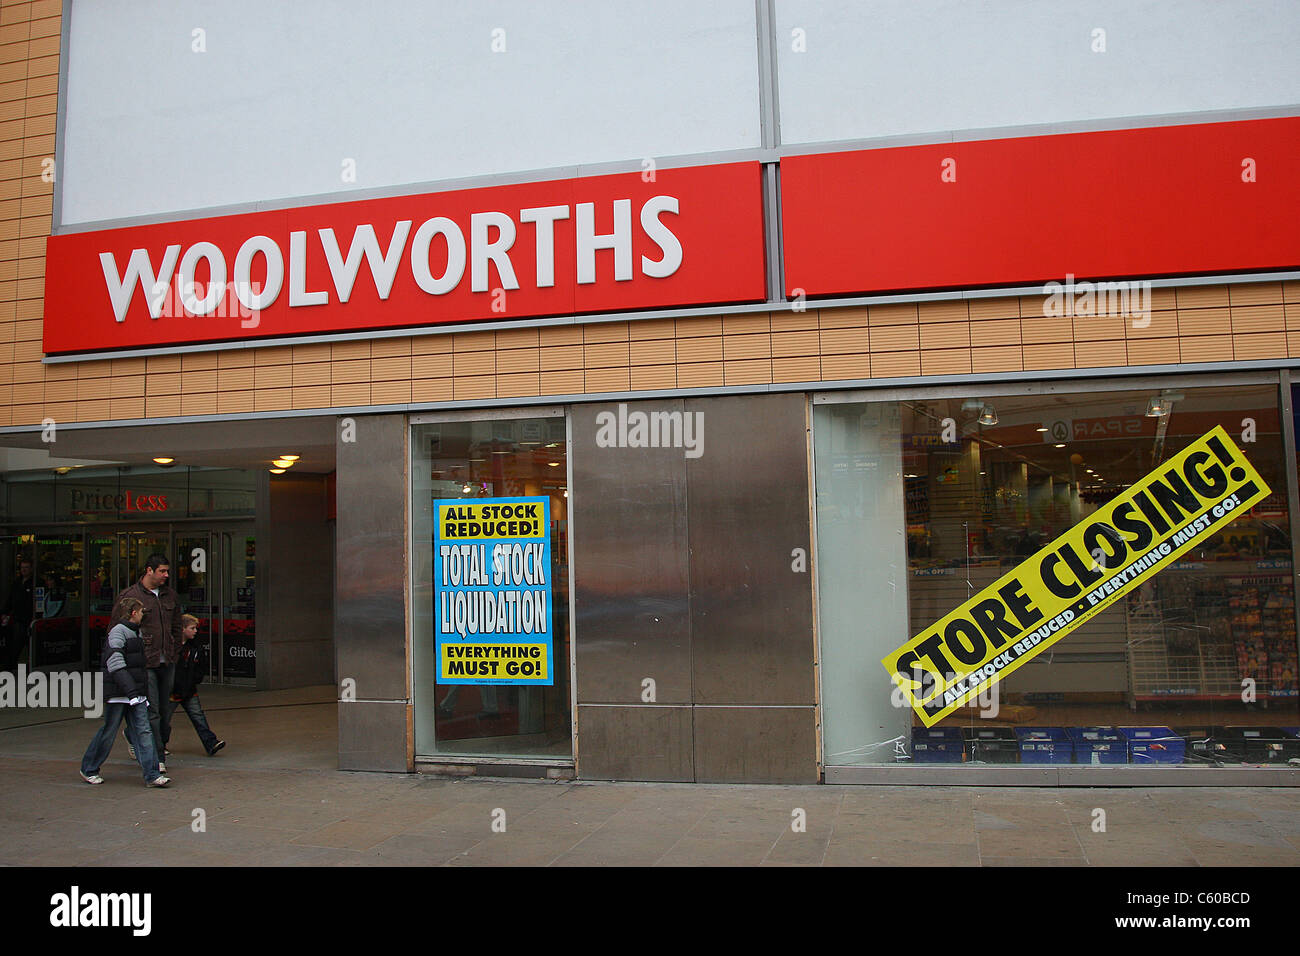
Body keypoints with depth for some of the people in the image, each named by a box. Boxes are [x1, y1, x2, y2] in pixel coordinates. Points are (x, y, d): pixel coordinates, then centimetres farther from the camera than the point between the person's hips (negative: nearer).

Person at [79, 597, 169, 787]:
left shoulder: (136, 632, 17)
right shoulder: (117, 631, -11)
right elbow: (115, 664, -22)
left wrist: (144, 693, 24)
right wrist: (131, 691, -29)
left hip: (136, 694, 8)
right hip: (117, 694, -8)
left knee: (143, 731, 0)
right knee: (108, 732, 5)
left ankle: (152, 775, -4)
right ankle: (89, 769, 25)